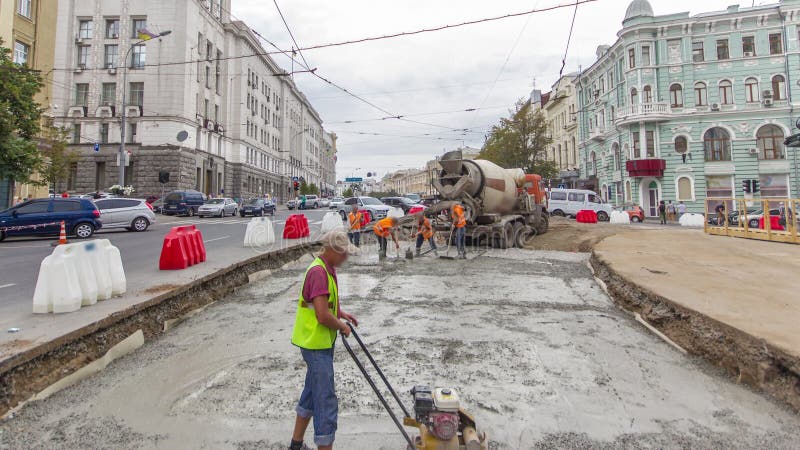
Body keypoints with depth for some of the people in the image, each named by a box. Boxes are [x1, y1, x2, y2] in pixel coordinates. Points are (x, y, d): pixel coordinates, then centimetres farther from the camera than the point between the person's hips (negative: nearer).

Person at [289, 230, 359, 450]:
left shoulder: (327, 268, 8)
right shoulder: (318, 272, -25)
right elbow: (323, 316, -29)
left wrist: (342, 314, 10)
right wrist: (342, 327, -12)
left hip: (321, 342, 10)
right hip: (316, 344, -10)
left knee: (312, 393, 21)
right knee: (326, 400, -2)